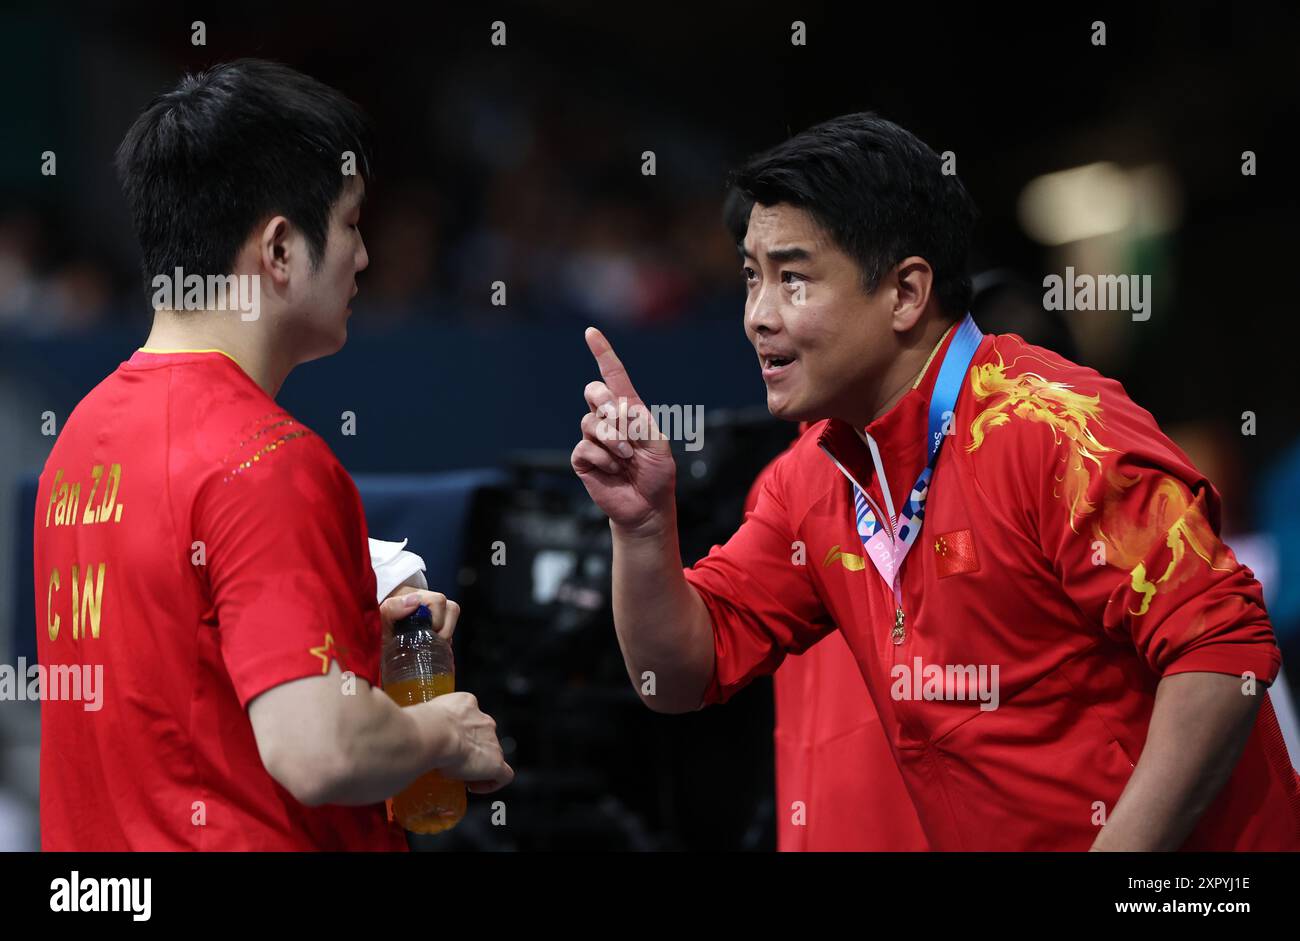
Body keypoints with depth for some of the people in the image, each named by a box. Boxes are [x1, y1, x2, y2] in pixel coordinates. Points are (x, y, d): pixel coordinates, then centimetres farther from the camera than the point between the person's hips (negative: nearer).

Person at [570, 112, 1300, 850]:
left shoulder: (1053, 429, -18)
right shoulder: (809, 483, 7)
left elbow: (1224, 650, -21)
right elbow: (682, 675, 10)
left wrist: (1118, 856, -24)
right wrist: (643, 523, -7)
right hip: (984, 841, 7)